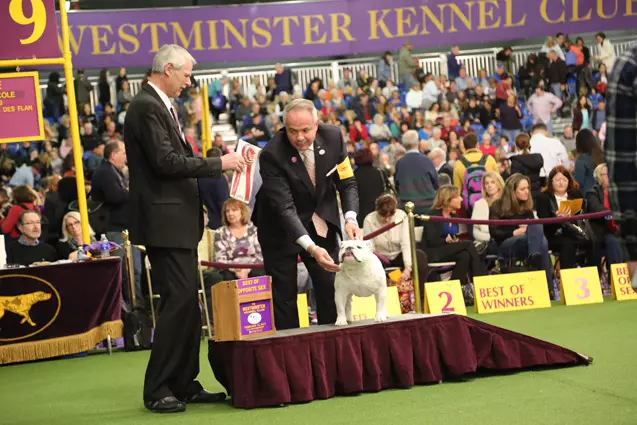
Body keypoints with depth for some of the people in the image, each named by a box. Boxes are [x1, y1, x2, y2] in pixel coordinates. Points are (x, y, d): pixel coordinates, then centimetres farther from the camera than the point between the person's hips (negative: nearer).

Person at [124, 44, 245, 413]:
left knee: (188, 303, 12)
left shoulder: (162, 106, 18)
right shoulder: (147, 107, -14)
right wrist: (219, 163, -16)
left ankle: (184, 383, 18)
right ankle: (157, 390, -5)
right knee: (179, 300, -11)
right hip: (164, 221, -11)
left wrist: (195, 204, 16)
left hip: (179, 220, 11)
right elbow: (165, 162, -22)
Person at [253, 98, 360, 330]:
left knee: (331, 288, 2)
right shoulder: (271, 155, -27)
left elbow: (347, 183, -5)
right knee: (283, 294, -3)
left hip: (321, 222, 4)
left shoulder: (333, 137, -14)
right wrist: (311, 248, -42)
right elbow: (284, 207, -32)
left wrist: (350, 218, -23)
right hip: (281, 228, -3)